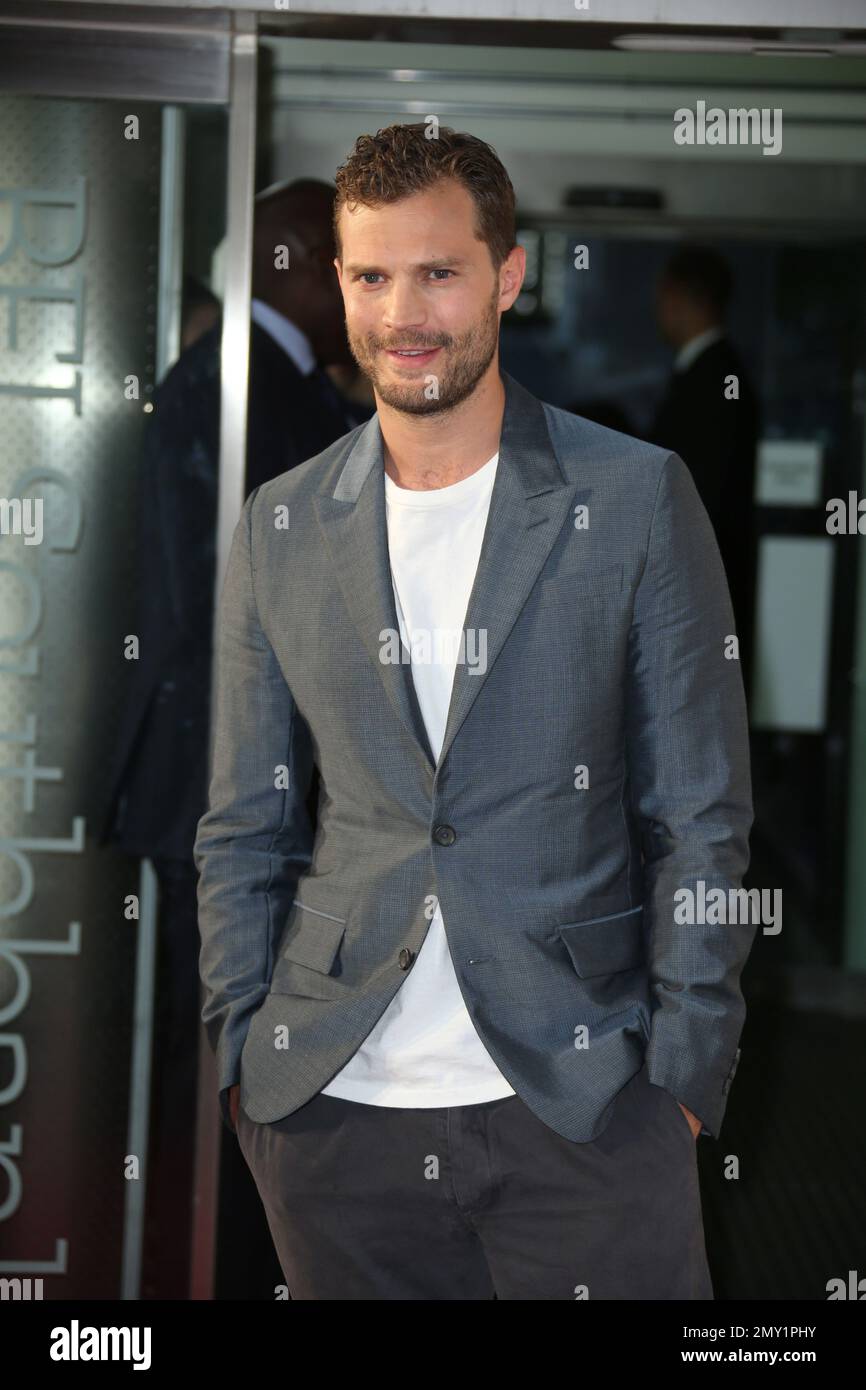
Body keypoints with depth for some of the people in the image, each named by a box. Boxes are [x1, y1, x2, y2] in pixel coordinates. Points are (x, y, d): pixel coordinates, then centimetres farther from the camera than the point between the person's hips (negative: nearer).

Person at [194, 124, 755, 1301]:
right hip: (332, 1110, 2)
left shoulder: (638, 499, -2)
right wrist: (244, 1061, 4)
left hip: (580, 1098, -2)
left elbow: (700, 819, -1)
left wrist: (683, 1074, -5)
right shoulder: (279, 529, 6)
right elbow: (244, 830, 11)